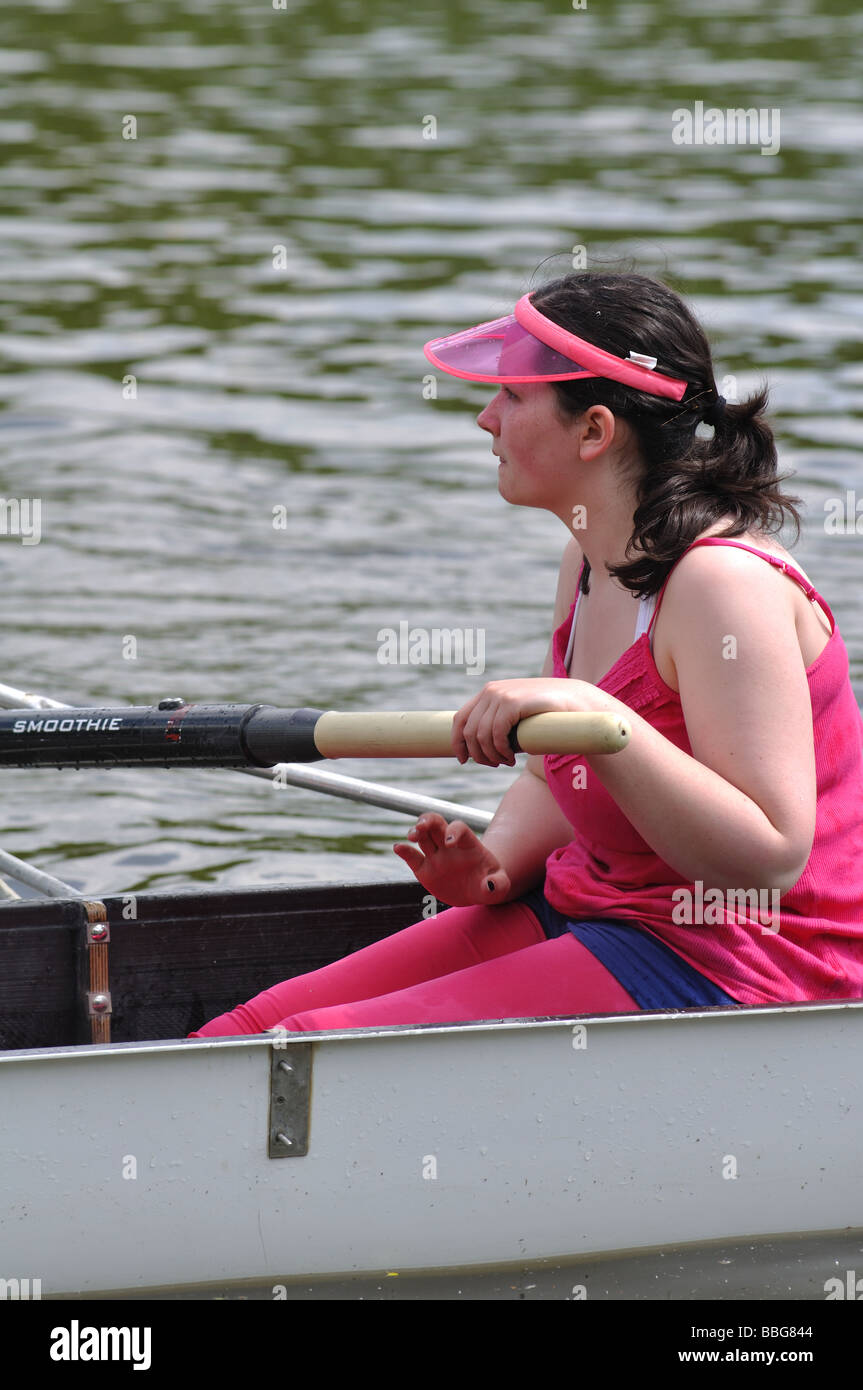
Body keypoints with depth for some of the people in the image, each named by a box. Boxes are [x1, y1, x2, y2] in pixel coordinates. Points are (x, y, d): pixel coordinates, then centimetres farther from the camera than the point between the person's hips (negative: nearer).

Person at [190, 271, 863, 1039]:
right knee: (249, 1032, -3)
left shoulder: (727, 581, -20)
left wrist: (596, 716, -33)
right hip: (584, 917, 9)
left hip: (724, 969, -9)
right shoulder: (590, 560, 10)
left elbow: (772, 858, -27)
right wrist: (496, 865, -1)